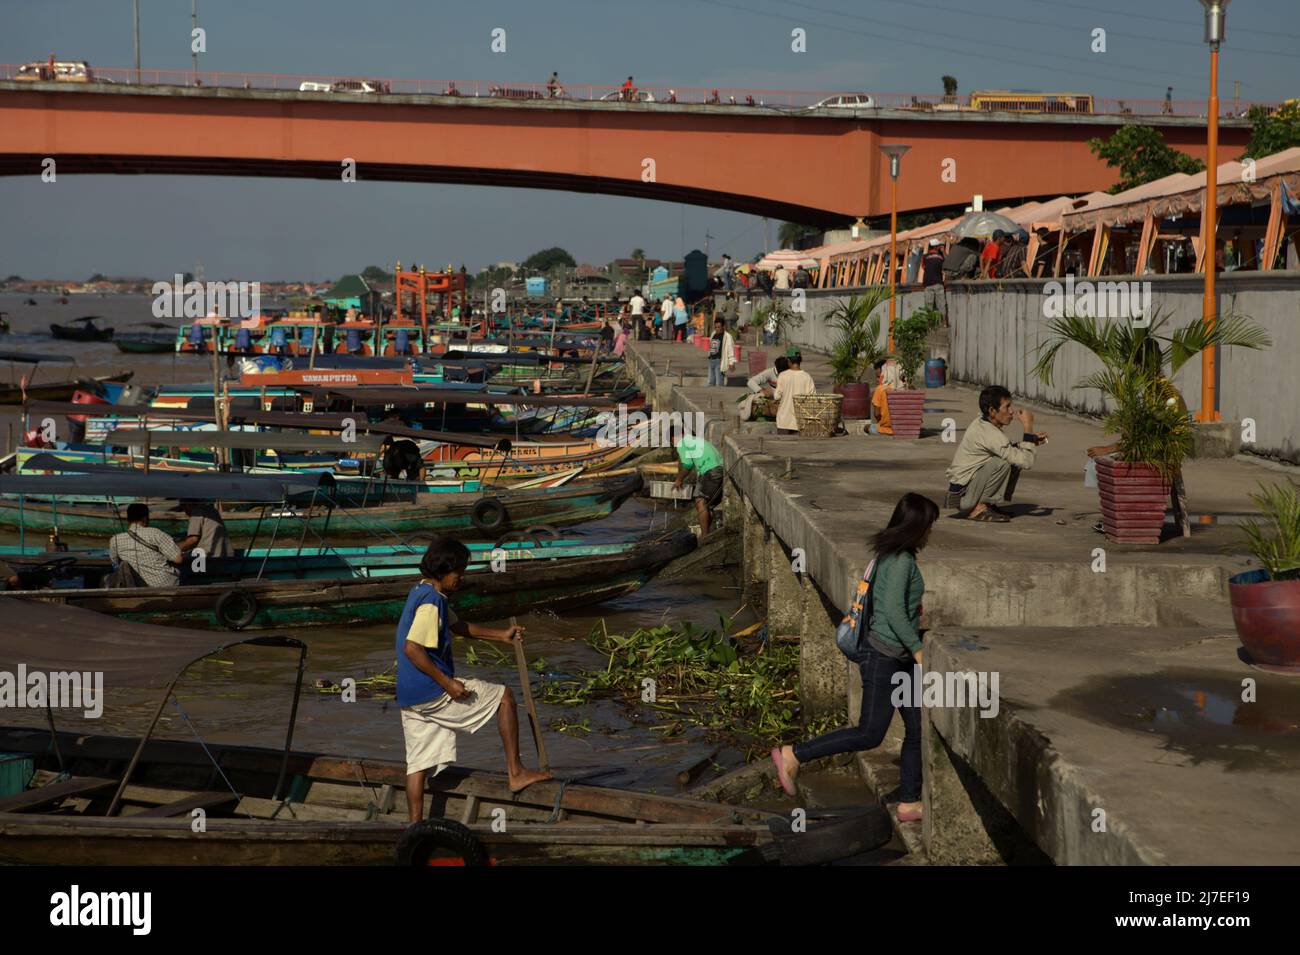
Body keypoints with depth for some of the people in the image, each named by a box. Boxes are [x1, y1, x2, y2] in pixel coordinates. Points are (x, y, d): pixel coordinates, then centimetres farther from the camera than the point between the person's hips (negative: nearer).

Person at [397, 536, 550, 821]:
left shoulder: (422, 592, 16)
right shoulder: (432, 600, -17)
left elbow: (458, 626, 30)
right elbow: (411, 648, -25)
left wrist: (501, 635, 27)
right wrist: (447, 683, -22)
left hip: (411, 698, 9)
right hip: (432, 692, -9)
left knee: (419, 762, 9)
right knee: (503, 696, 4)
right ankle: (515, 772, 6)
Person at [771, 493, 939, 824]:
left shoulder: (891, 555, 12)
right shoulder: (902, 560, -17)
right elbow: (894, 610, -23)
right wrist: (918, 650, -20)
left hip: (900, 659, 10)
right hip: (884, 656, -10)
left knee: (918, 729, 10)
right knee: (870, 734, -5)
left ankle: (909, 803, 15)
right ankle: (793, 755, 1)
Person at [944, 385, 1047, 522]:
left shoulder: (981, 423, 5)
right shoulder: (990, 434, -25)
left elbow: (1009, 450, 19)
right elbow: (1026, 462, -26)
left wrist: (1032, 439, 5)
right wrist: (1028, 426, -20)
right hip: (961, 496, -10)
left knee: (1015, 458, 7)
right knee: (1003, 463, -26)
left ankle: (987, 504, 11)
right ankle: (979, 510, -14)